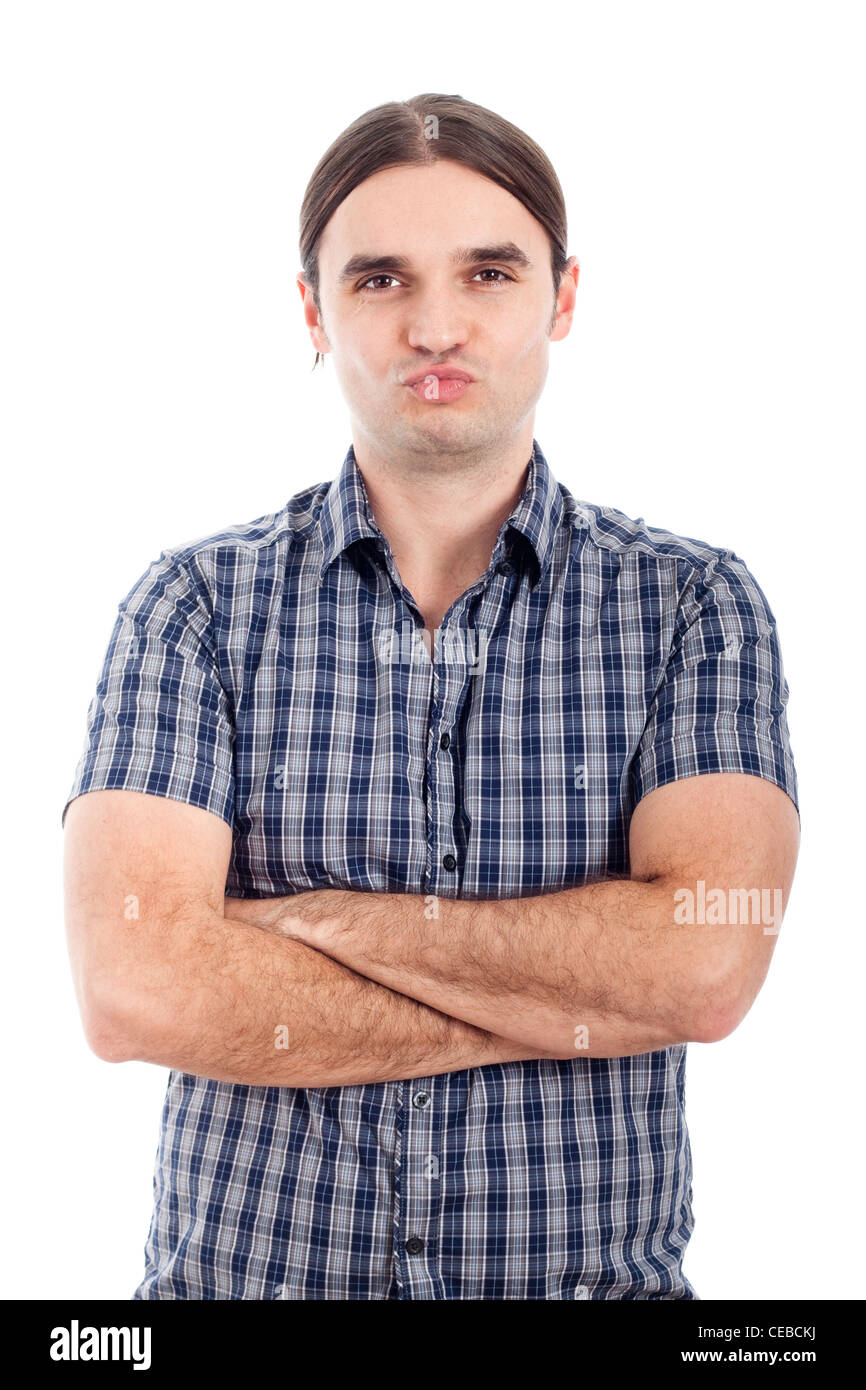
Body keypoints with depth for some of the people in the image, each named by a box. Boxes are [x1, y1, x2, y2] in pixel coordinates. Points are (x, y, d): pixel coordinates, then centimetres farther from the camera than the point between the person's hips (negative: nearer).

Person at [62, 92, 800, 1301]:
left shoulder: (698, 605, 1)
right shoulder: (197, 604, 1)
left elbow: (707, 962, -13)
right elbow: (135, 988, -12)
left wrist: (319, 917, -10)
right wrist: (581, 999, -11)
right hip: (243, 1271, 1)